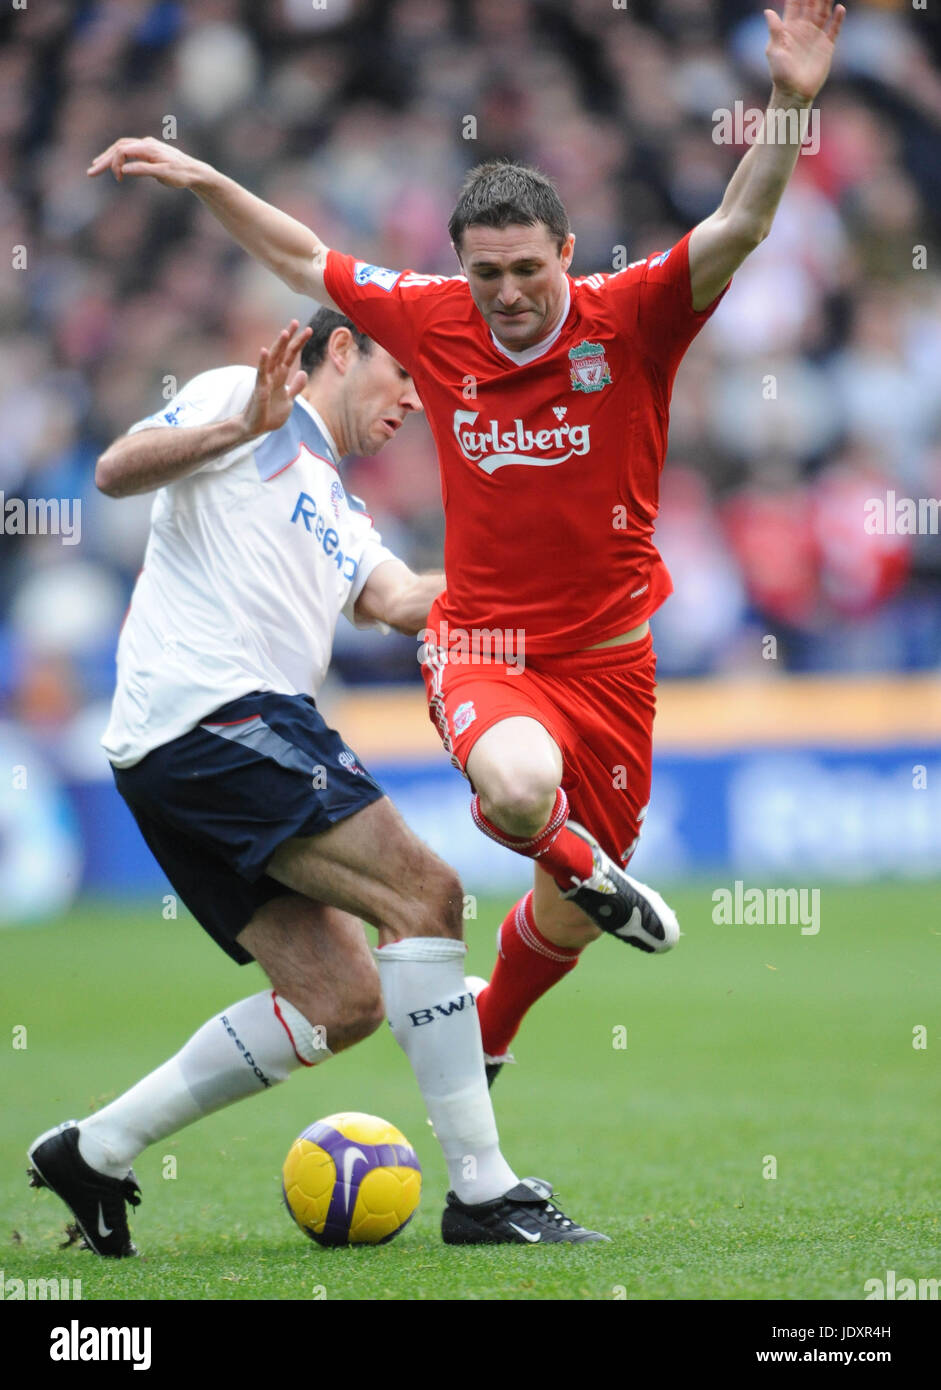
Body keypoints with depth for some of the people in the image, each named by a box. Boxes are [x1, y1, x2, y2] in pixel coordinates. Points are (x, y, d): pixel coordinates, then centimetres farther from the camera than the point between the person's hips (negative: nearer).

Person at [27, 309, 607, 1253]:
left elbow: (401, 602, 12)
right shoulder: (239, 396, 8)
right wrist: (241, 426, -22)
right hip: (216, 712, -10)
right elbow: (116, 472, -8)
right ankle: (483, 1192, -18)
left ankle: (94, 1151, 9)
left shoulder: (344, 518, 31)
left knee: (342, 1003, 3)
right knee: (422, 894, -16)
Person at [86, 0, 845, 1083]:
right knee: (522, 786, -37)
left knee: (567, 922, 12)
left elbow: (736, 229, -24)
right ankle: (579, 861, 0)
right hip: (480, 647, 0)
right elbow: (307, 261, 13)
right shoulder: (433, 321, -3)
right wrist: (205, 182, 8)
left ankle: (486, 1037, 45)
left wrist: (788, 107, -39)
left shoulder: (629, 321, -10)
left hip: (604, 657, 1)